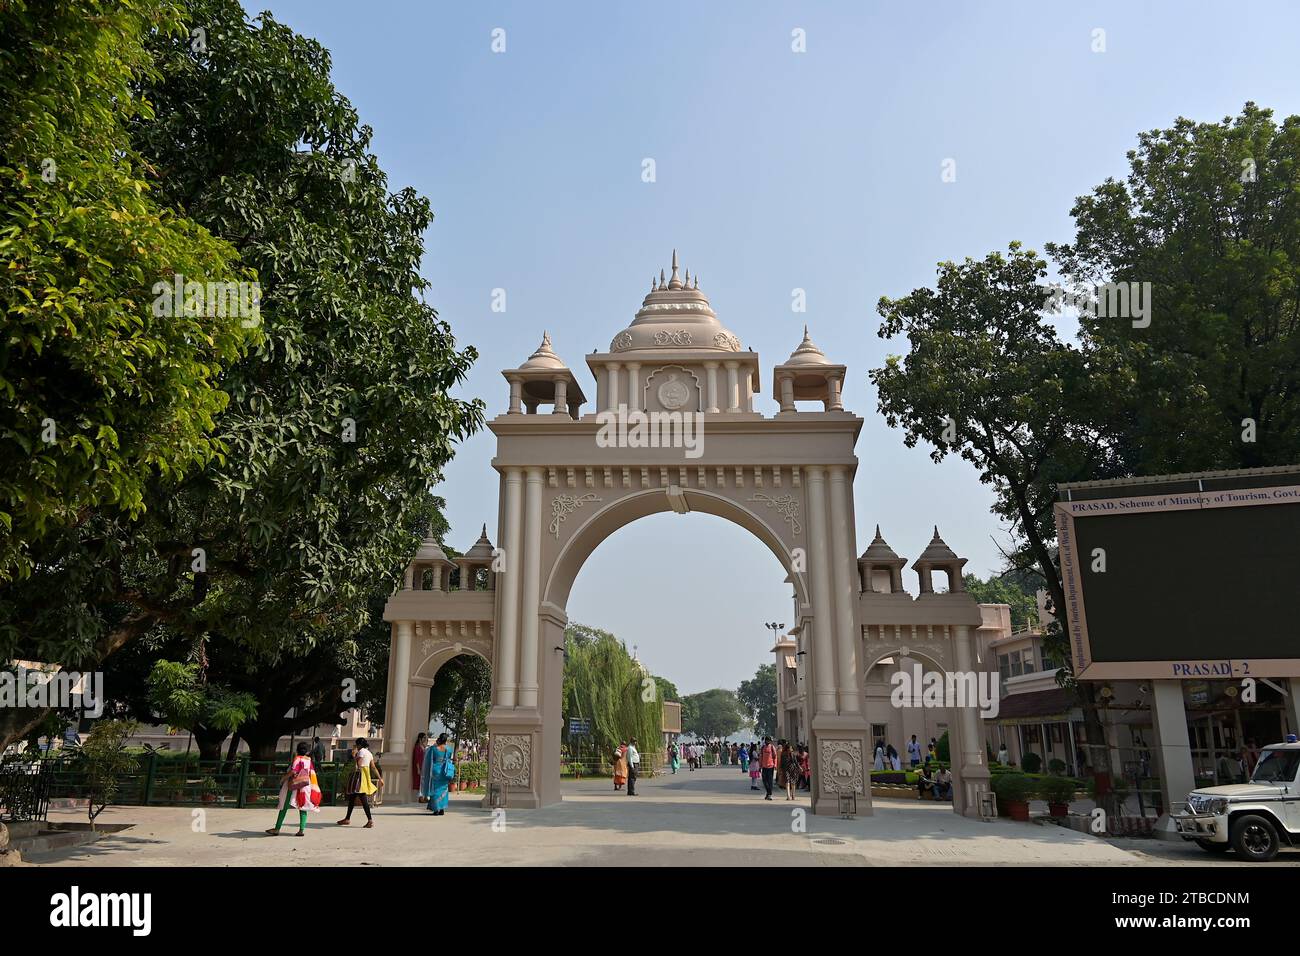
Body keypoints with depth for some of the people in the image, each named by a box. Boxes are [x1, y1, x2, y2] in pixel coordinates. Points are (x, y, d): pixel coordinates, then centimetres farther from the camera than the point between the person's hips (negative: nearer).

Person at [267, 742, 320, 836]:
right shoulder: (309, 761, 9)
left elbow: (293, 771, -20)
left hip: (294, 786, -5)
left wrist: (283, 778, -7)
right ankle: (301, 830, -4)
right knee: (302, 807, 5)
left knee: (284, 807, 3)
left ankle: (277, 829, 6)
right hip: (305, 788, 5)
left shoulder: (297, 759, -9)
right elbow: (312, 775, 12)